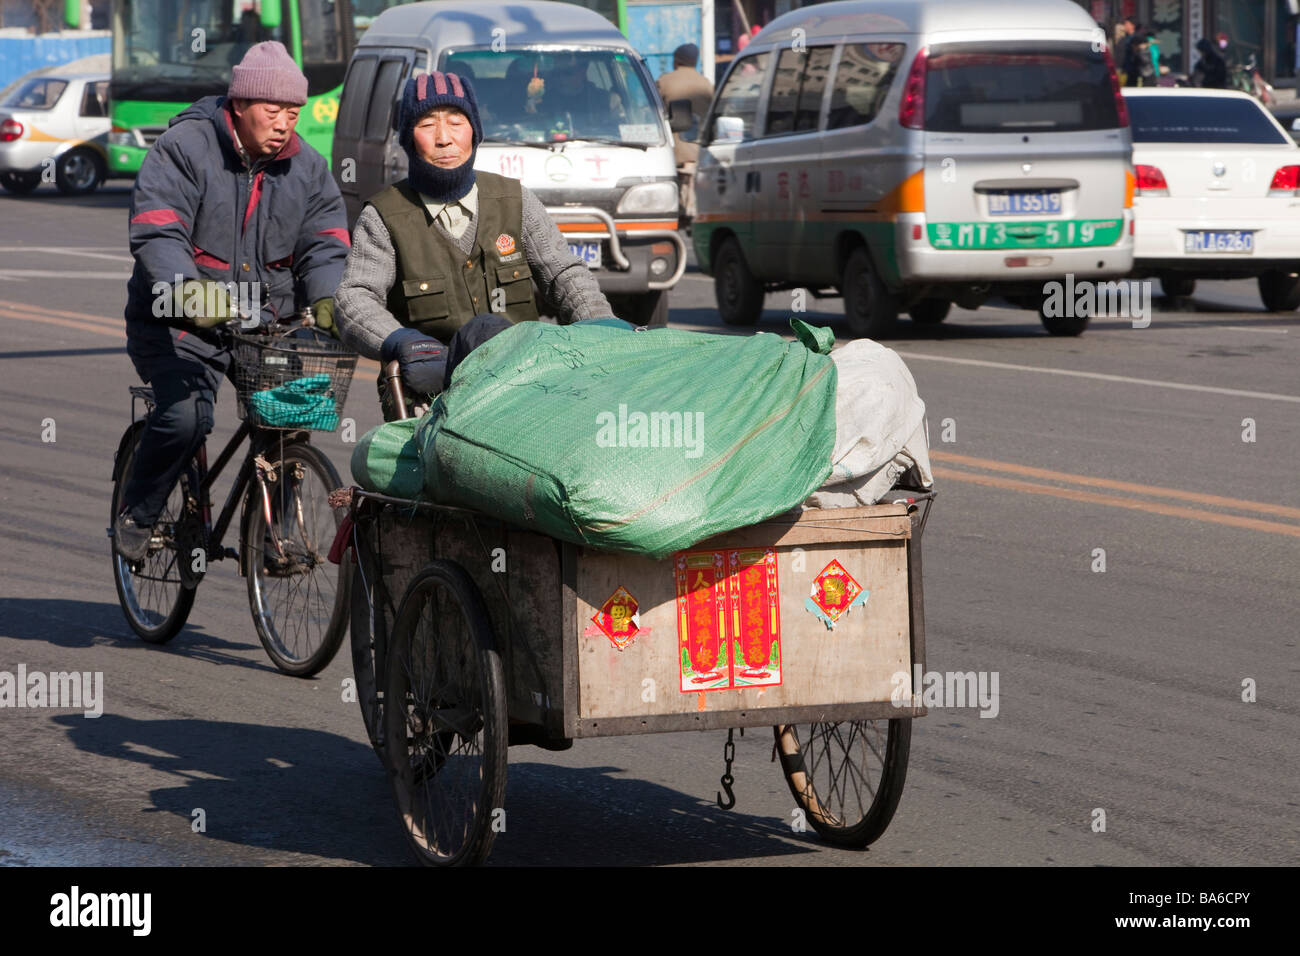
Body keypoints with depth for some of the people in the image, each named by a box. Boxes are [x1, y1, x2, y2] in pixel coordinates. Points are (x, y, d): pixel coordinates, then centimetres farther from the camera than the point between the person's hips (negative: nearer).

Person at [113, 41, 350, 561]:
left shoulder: (306, 167, 7)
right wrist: (186, 289, -42)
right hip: (180, 322, -5)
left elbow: (326, 241, 0)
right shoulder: (185, 148, -11)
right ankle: (136, 516, -1)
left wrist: (327, 298, -22)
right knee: (185, 415, -26)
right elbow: (156, 232, -23)